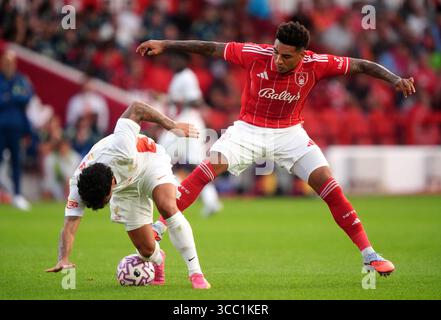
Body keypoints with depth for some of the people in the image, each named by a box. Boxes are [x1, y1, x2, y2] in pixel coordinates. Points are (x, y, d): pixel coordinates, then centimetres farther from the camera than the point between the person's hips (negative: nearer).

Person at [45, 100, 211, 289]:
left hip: (151, 161, -3)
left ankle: (196, 273, -24)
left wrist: (172, 126, -25)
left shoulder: (120, 148, -44)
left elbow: (136, 108, -31)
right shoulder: (78, 184, -33)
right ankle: (157, 260, 36)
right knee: (146, 250, -5)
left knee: (168, 208, -32)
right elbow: (70, 226, -34)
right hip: (125, 187, 3)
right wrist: (63, 260, -51)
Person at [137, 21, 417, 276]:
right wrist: (165, 44, -10)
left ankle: (369, 255, -4)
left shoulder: (314, 65, -19)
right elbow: (211, 48, -12)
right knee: (209, 167, -23)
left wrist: (394, 79, -24)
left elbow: (360, 65, -11)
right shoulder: (256, 55, -20)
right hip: (249, 129, -1)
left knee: (327, 184, -12)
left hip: (289, 133, 1)